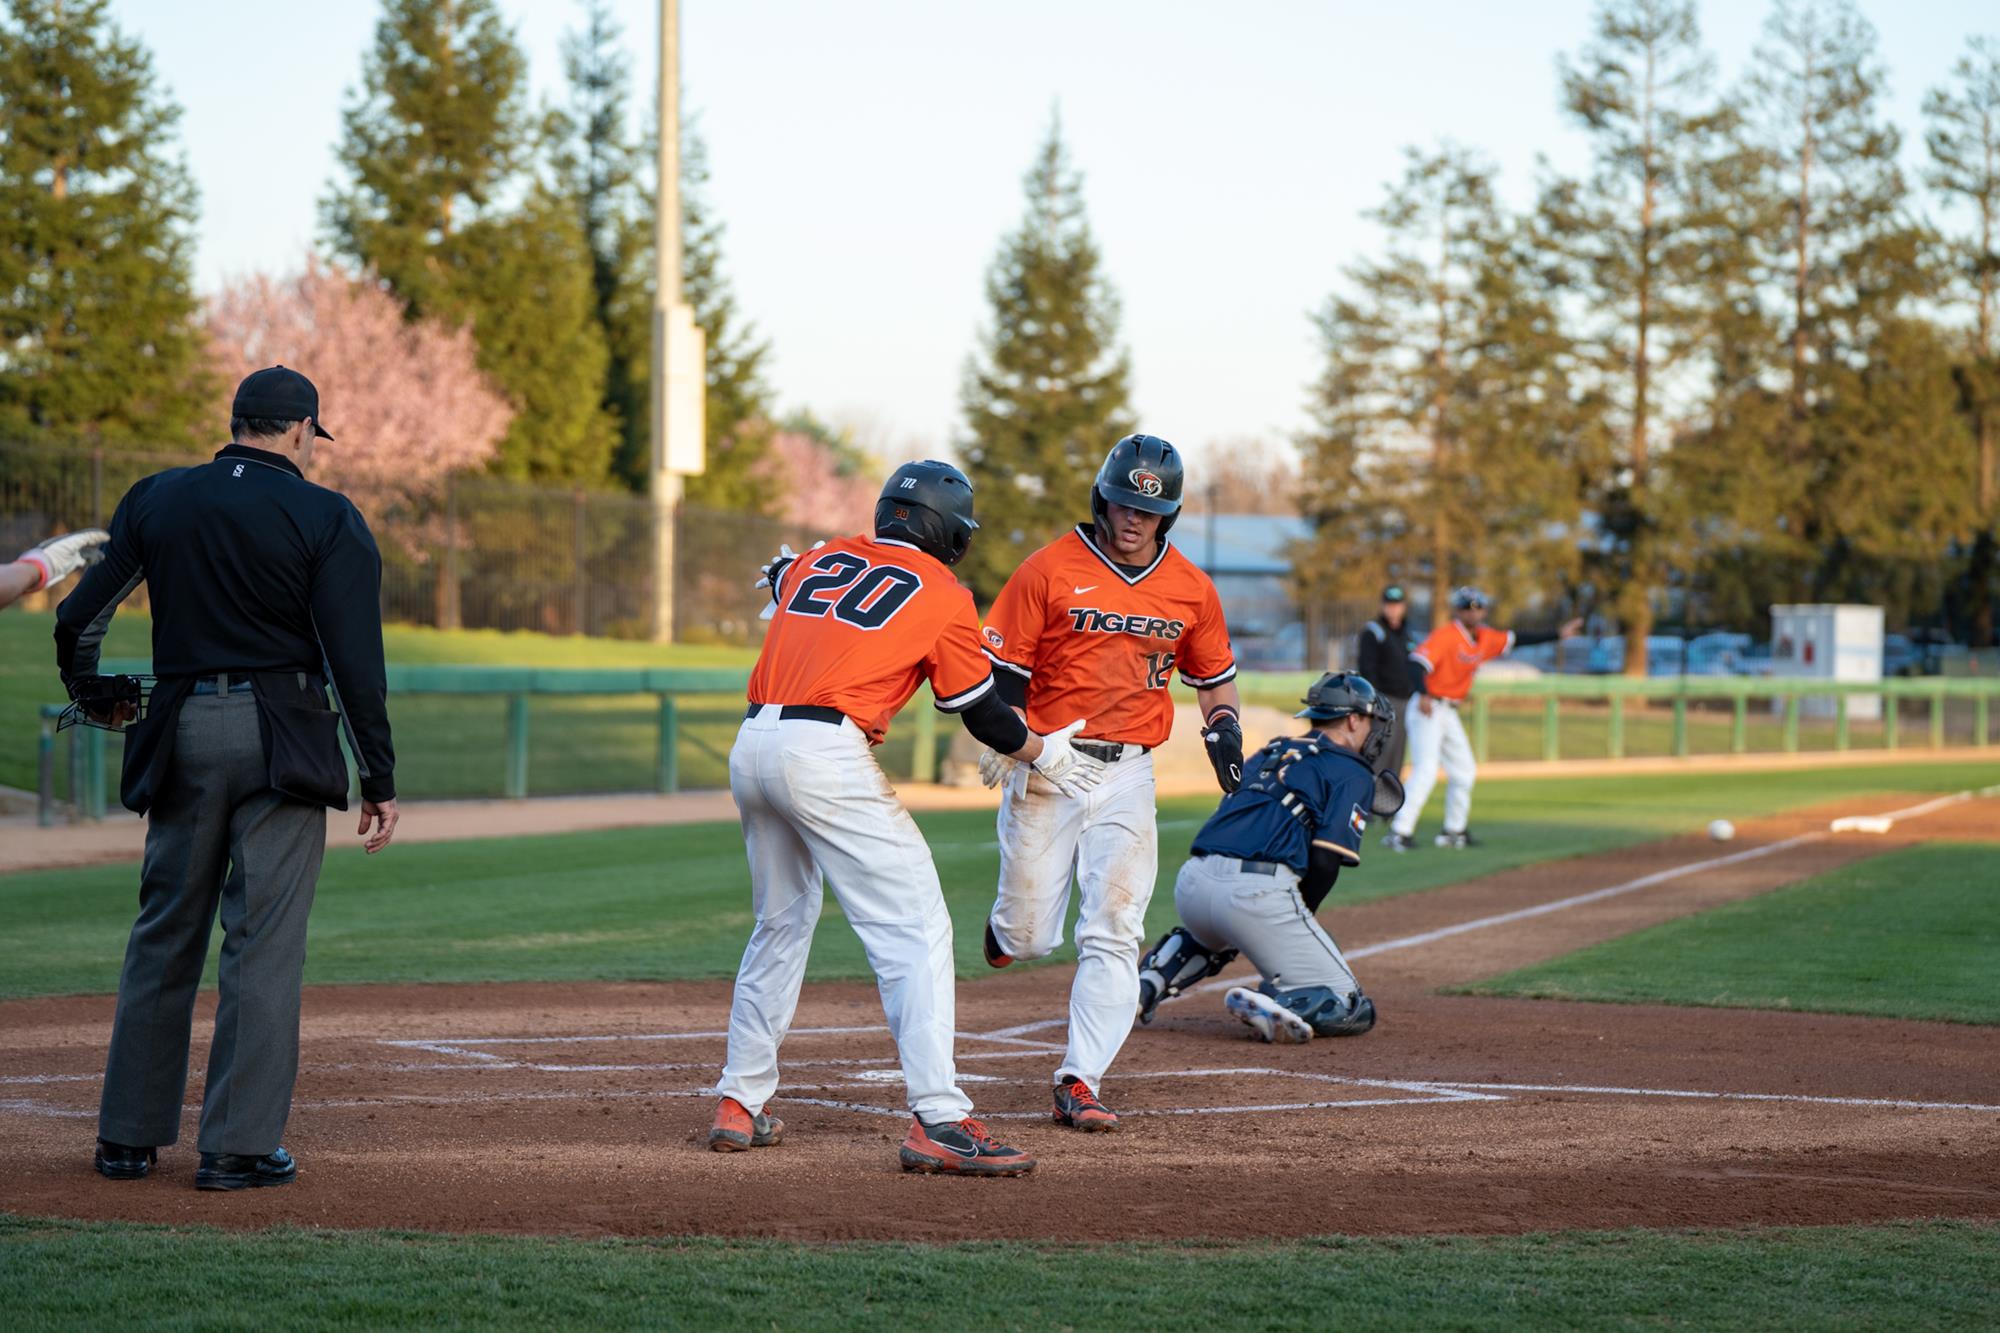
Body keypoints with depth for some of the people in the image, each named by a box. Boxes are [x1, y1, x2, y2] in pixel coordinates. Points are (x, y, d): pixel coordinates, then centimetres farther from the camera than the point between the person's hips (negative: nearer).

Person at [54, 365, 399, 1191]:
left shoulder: (155, 499, 6)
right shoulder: (325, 518, -4)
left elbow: (77, 617, 8)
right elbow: (356, 658, -10)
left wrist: (87, 693, 28)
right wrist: (380, 780, -7)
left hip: (181, 735, 4)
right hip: (282, 740, -4)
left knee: (163, 932, 13)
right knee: (265, 942, -1)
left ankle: (128, 1136, 16)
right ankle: (239, 1145, -2)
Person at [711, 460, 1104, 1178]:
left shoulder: (814, 561, 18)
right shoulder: (943, 596, 4)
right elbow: (980, 710, 8)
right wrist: (1044, 754, 25)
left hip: (751, 747, 7)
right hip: (827, 752, -7)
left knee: (780, 926, 23)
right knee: (917, 930, -6)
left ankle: (740, 1104, 27)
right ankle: (937, 1120, -18)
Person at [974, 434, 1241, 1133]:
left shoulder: (1190, 589, 6)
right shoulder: (1050, 569, -6)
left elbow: (1215, 674, 19)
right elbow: (1002, 663, -4)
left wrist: (1224, 730, 0)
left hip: (1128, 772, 2)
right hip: (1046, 767, -2)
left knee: (1113, 935, -7)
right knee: (1029, 936, 1)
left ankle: (1080, 1082, -4)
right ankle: (1008, 923, 39)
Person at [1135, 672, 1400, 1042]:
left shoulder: (1269, 754, 28)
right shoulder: (1352, 773, 7)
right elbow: (1325, 861, -6)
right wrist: (1301, 917, 9)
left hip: (1190, 883, 7)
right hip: (1258, 892, -7)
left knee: (1210, 936, 44)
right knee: (1353, 1010, 1)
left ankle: (1147, 984, 17)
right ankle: (1271, 1004, -26)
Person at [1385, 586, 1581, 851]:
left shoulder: (1485, 638, 10)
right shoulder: (1446, 635, -16)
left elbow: (1516, 640, 20)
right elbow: (1419, 661, -28)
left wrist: (1558, 635, 19)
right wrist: (1423, 695, -44)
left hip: (1448, 713, 9)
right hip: (1428, 709, -9)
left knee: (1464, 771, 14)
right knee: (1426, 770, -19)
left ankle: (1454, 831, 27)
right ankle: (1400, 832, -22)